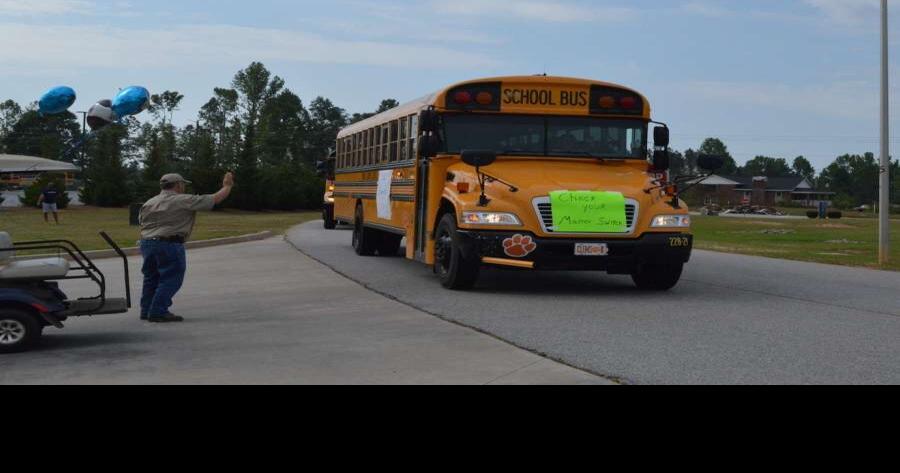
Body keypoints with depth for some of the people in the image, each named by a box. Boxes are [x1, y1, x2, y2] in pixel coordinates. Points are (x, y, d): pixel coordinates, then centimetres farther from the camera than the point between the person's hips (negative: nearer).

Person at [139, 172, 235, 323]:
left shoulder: (149, 203, 14)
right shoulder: (184, 201, -4)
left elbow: (142, 226, 16)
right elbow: (216, 199, -2)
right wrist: (227, 186, 13)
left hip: (146, 243, 7)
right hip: (169, 244, -7)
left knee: (151, 278, 17)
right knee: (171, 279, -2)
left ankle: (146, 311, 22)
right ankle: (158, 312, -6)